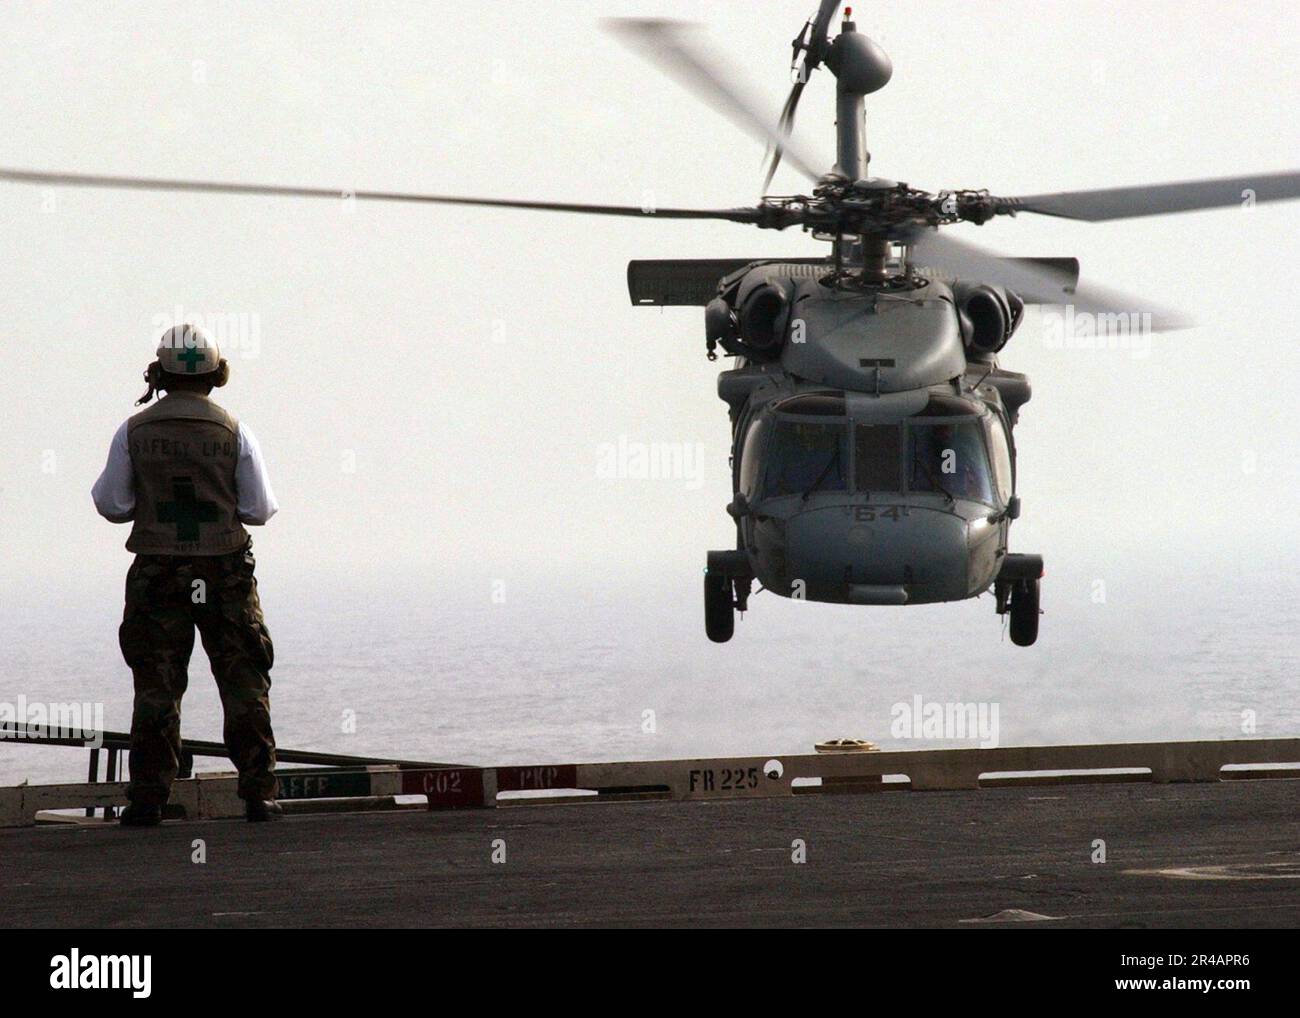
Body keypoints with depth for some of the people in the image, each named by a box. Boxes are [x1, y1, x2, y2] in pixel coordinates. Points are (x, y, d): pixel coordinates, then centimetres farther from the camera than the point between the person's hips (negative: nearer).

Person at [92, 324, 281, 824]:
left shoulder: (134, 432, -3)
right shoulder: (233, 433, -3)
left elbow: (112, 505, 1)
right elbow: (259, 509, 0)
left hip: (157, 576, 0)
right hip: (226, 572, 0)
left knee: (156, 689, 4)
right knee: (244, 686, 6)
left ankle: (147, 798, -1)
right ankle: (258, 792, 2)